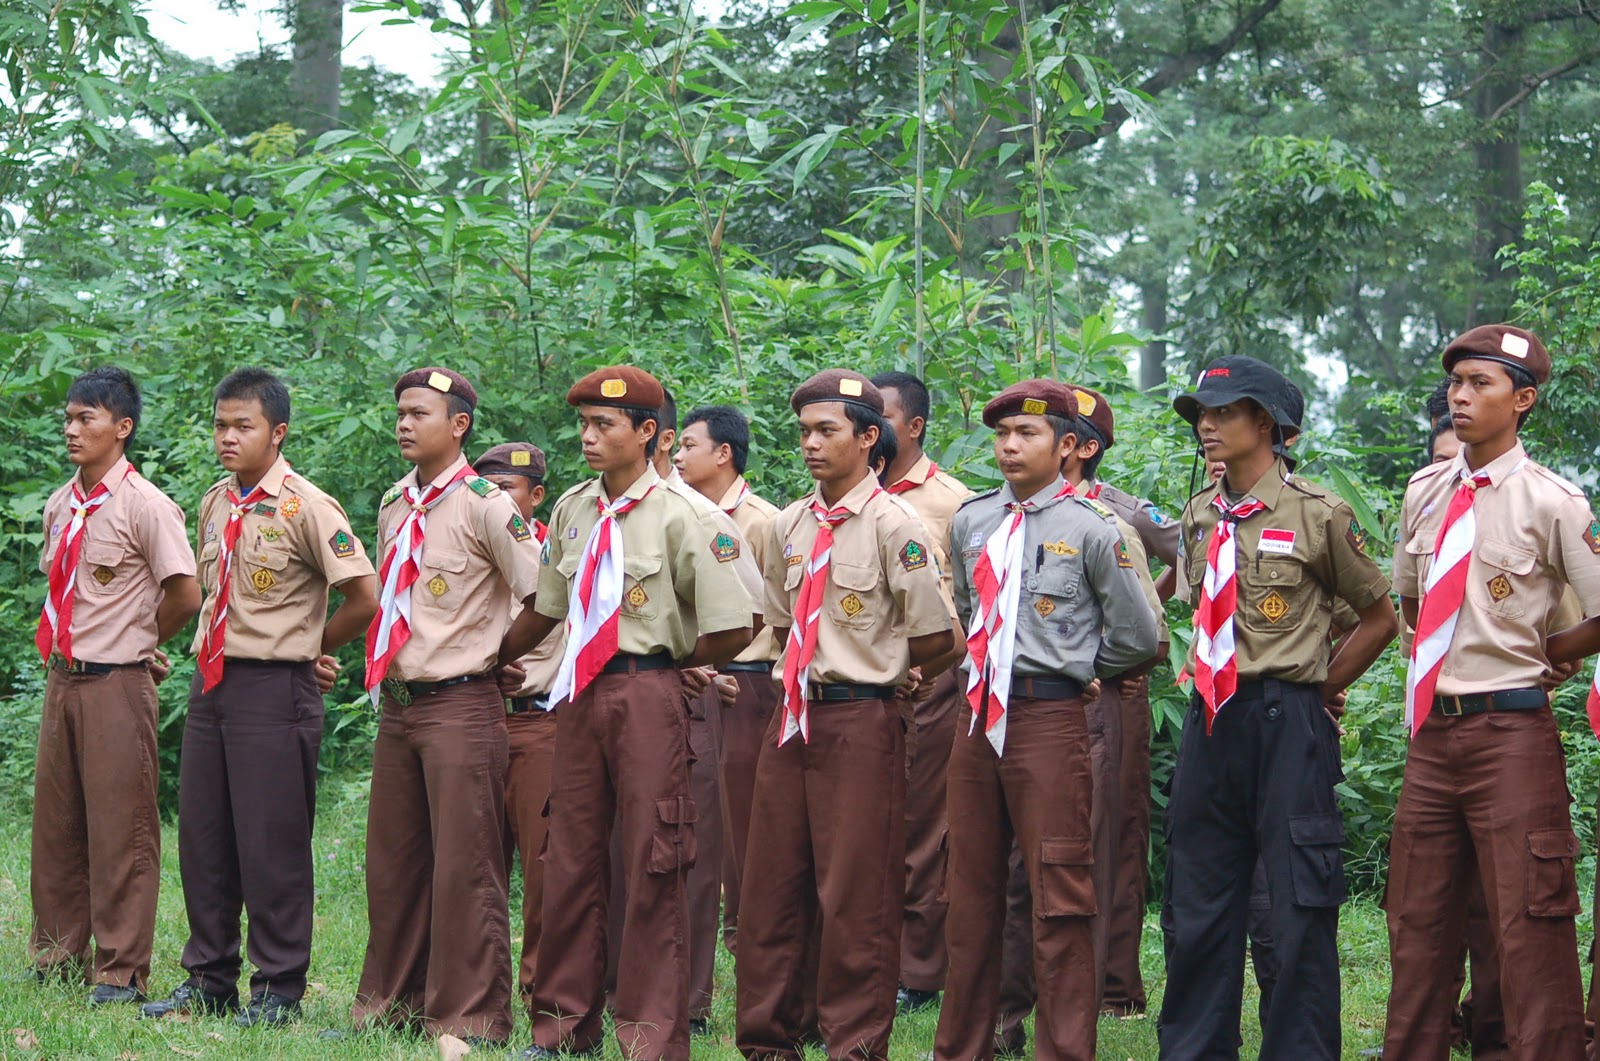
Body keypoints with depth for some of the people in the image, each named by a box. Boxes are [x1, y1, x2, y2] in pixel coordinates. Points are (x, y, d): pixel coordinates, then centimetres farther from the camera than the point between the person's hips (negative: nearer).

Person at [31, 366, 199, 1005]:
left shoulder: (145, 506, -11)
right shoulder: (60, 506, 12)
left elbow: (184, 595, -13)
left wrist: (136, 643, 1)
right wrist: (61, 654, 14)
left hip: (117, 684, -7)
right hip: (62, 681, 7)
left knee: (120, 831, -4)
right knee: (56, 825, 12)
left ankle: (121, 972, 1)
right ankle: (58, 958, 21)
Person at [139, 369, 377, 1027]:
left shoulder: (306, 508, -11)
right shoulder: (215, 504, 11)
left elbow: (365, 597, -14)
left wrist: (307, 647, -2)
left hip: (274, 689, -7)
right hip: (212, 681, 7)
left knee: (272, 844, -3)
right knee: (203, 837, 10)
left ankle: (279, 991, 6)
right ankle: (209, 980, 21)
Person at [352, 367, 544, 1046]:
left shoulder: (483, 506, -10)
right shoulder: (393, 507, 13)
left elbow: (543, 599, -12)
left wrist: (492, 655, -2)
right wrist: (386, 674, 14)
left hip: (460, 705, -8)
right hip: (397, 705, 8)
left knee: (465, 869, -5)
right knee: (392, 863, 13)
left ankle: (469, 1021, -1)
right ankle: (393, 1003, 22)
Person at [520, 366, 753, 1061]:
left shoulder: (679, 517, -9)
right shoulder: (571, 510, 11)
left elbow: (731, 631, -9)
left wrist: (666, 665, 2)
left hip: (649, 696, -6)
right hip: (580, 692, 6)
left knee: (652, 864, -3)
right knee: (569, 858, 8)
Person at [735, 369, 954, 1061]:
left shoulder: (893, 525, -8)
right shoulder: (789, 525, 11)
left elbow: (933, 639, -6)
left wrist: (868, 668, 6)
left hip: (861, 720, -6)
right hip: (793, 715, 6)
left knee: (855, 892, -2)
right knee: (771, 882, 9)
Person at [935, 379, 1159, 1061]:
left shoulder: (1093, 528, -4)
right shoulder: (971, 521, 12)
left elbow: (1138, 637, 0)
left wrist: (1069, 671, 8)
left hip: (1051, 721, -5)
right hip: (976, 717, 6)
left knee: (1059, 903, -3)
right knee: (971, 892, 11)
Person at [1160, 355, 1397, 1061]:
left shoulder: (1318, 514, -5)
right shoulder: (1199, 515, 11)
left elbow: (1379, 618, 4)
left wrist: (1319, 688, 3)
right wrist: (1213, 685, 14)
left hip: (1286, 721, -6)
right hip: (1210, 716, 6)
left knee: (1300, 905, -2)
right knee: (1197, 902, 11)